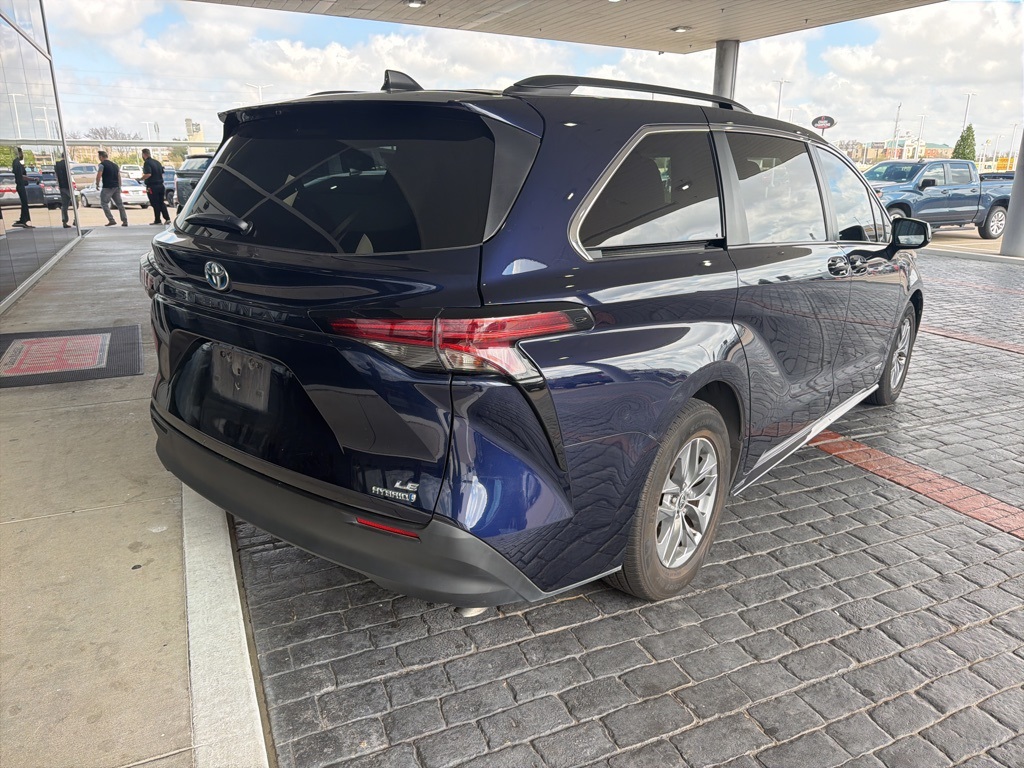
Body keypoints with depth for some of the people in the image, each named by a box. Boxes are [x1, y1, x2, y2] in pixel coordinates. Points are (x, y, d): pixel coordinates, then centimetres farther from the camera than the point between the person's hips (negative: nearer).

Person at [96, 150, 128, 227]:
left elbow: (99, 175, -14)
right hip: (116, 187, 7)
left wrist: (97, 184, 0)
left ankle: (111, 220, -9)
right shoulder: (115, 164, 16)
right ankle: (125, 221, 5)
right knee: (120, 204, 8)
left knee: (104, 203, 1)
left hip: (107, 187, -7)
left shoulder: (102, 164, -6)